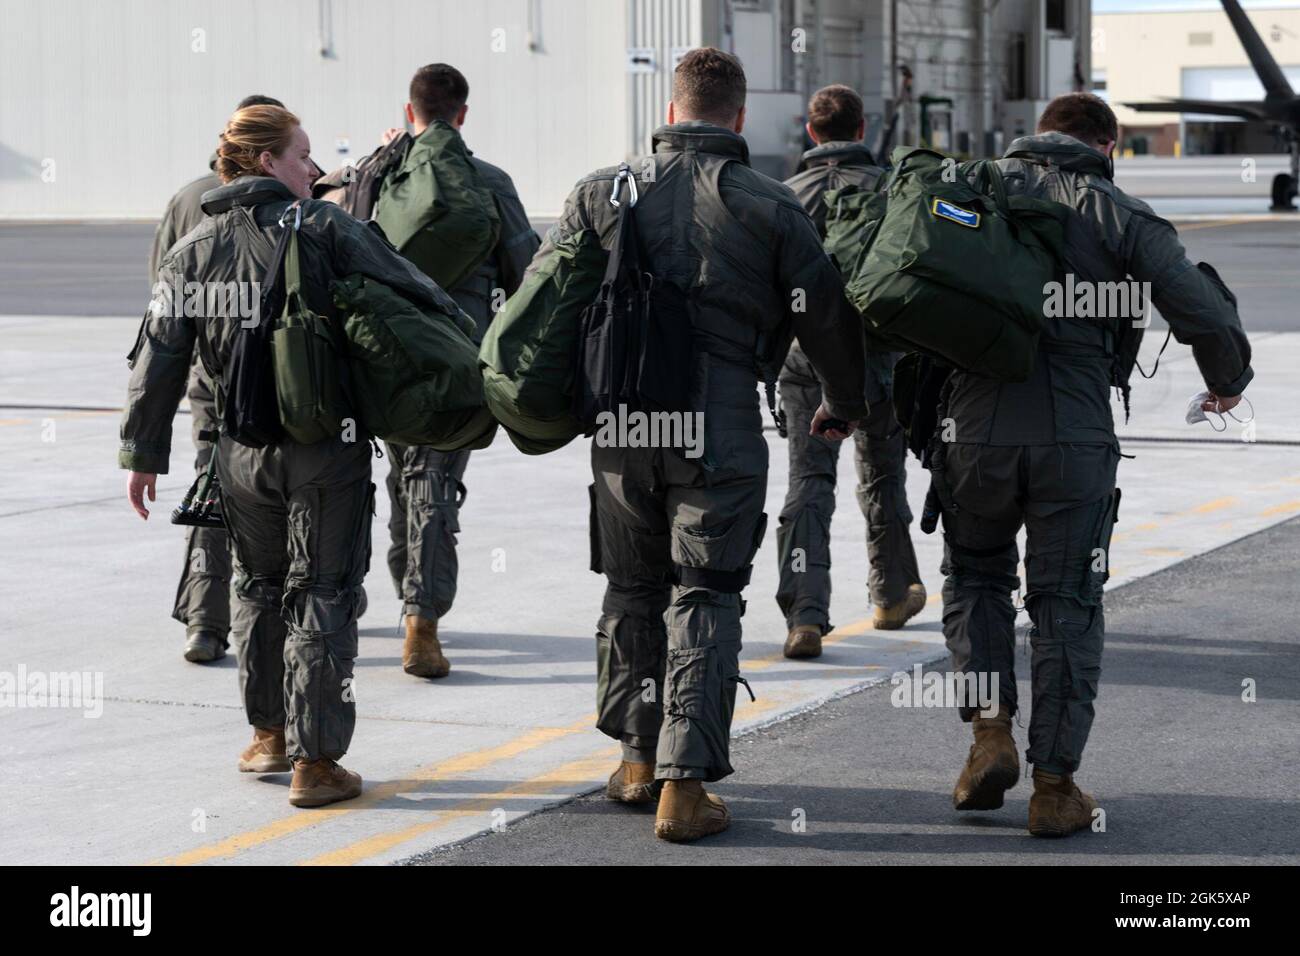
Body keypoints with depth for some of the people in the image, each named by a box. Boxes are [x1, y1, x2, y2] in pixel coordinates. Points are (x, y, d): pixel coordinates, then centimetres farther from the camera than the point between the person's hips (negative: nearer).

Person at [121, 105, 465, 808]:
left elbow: (159, 359, 5)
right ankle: (315, 762, 2)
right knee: (322, 594, 2)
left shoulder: (193, 252, 6)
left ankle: (268, 735, 32)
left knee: (259, 589, 22)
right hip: (328, 447, -4)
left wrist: (143, 453, 10)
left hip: (242, 452, 4)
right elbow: (409, 288, -11)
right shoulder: (322, 227, -6)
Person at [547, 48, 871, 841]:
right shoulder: (772, 208, 0)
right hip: (721, 428, -2)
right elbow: (829, 317, 3)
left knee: (633, 590, 18)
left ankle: (639, 759, 26)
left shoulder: (604, 193, 6)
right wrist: (847, 405, 22)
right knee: (704, 601, 3)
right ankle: (685, 784, -3)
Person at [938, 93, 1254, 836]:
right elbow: (1204, 313, -4)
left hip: (975, 432, 2)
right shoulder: (1119, 215, 3)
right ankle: (1055, 787, 9)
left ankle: (991, 733, 8)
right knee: (1067, 607, 9)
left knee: (975, 578, 23)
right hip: (1076, 438, -2)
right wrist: (1228, 382, 15)